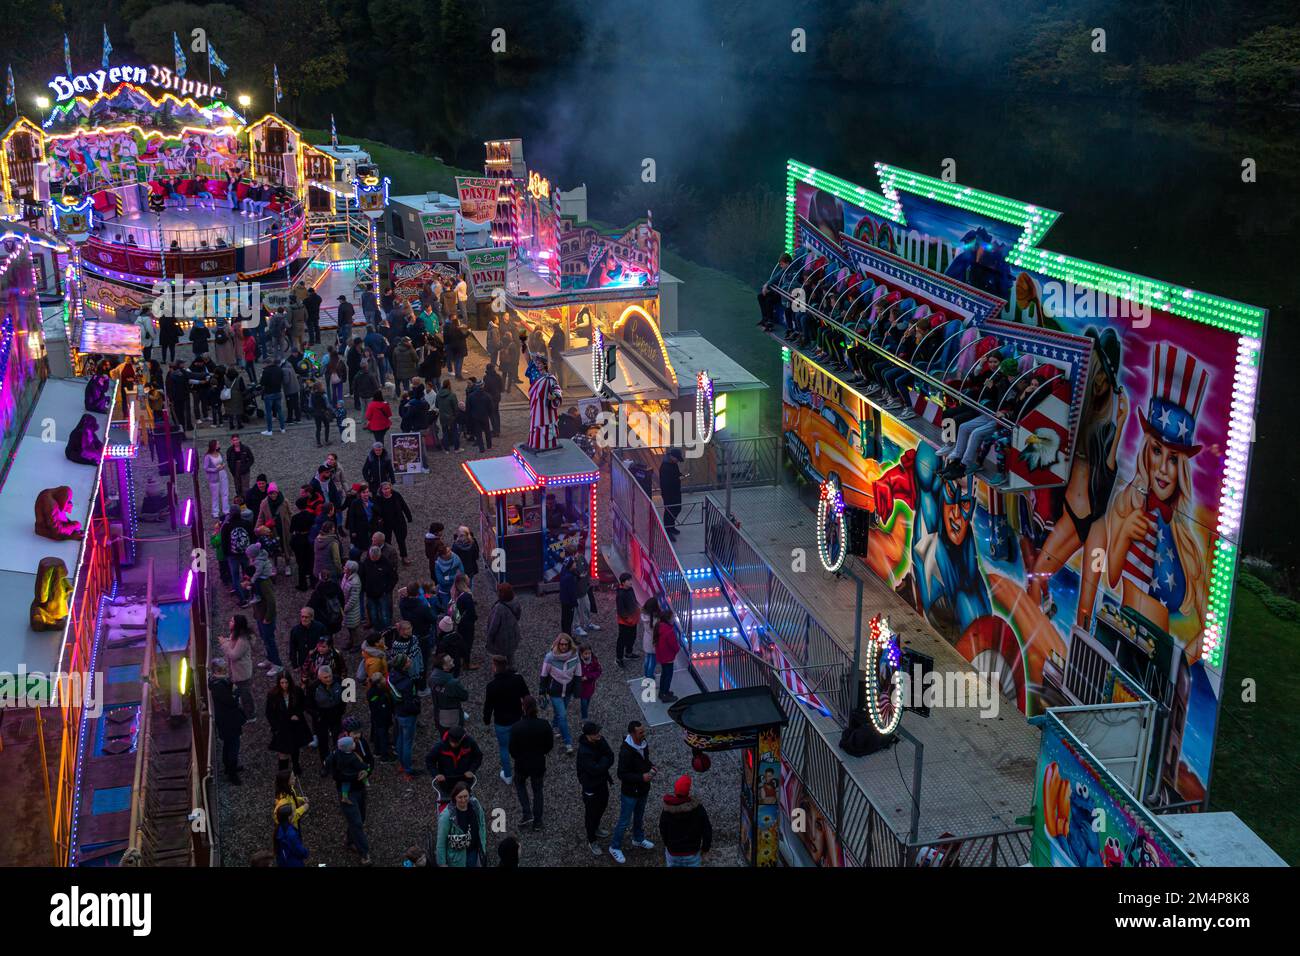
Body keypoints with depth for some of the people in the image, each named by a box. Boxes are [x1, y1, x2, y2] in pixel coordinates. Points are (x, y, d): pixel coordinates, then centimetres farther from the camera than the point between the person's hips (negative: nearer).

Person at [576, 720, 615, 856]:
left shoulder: (601, 741, -11)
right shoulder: (584, 752, -35)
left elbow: (611, 757, -8)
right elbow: (595, 770, -34)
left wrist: (603, 765, -24)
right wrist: (606, 760, -19)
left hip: (602, 781, 8)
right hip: (590, 786, -8)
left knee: (602, 806, 27)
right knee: (591, 813, 10)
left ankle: (595, 829, 53)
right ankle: (591, 841, 30)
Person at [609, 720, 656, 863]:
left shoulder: (644, 743, -9)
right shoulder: (626, 751, -33)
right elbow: (622, 775, -27)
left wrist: (650, 766, -7)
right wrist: (642, 777, -31)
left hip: (643, 789, 7)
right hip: (629, 792, -7)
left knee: (639, 816, 27)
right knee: (624, 821, 9)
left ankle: (638, 839, 50)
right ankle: (615, 848, 28)